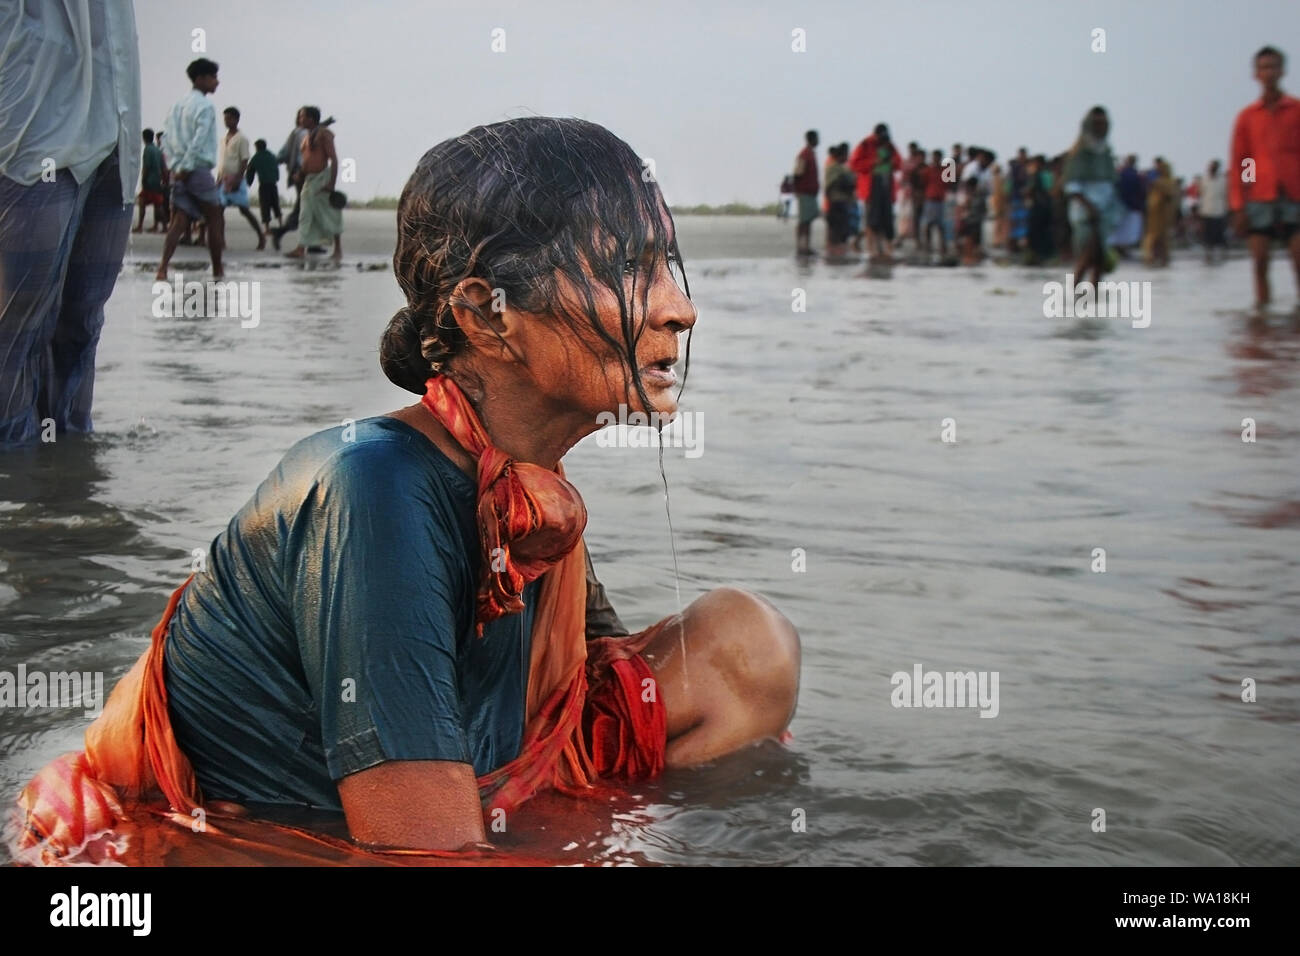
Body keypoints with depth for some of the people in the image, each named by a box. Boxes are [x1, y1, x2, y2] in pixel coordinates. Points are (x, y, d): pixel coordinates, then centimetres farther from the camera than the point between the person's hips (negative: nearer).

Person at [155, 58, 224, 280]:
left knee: (179, 223, 2)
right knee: (215, 221, 6)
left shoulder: (178, 104, 16)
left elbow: (168, 138, 13)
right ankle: (217, 271, 12)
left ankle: (163, 267, -14)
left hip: (179, 172, 7)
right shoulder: (204, 106, -8)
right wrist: (186, 168, -15)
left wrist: (175, 167, 11)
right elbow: (198, 142, -18)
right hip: (198, 170, -7)